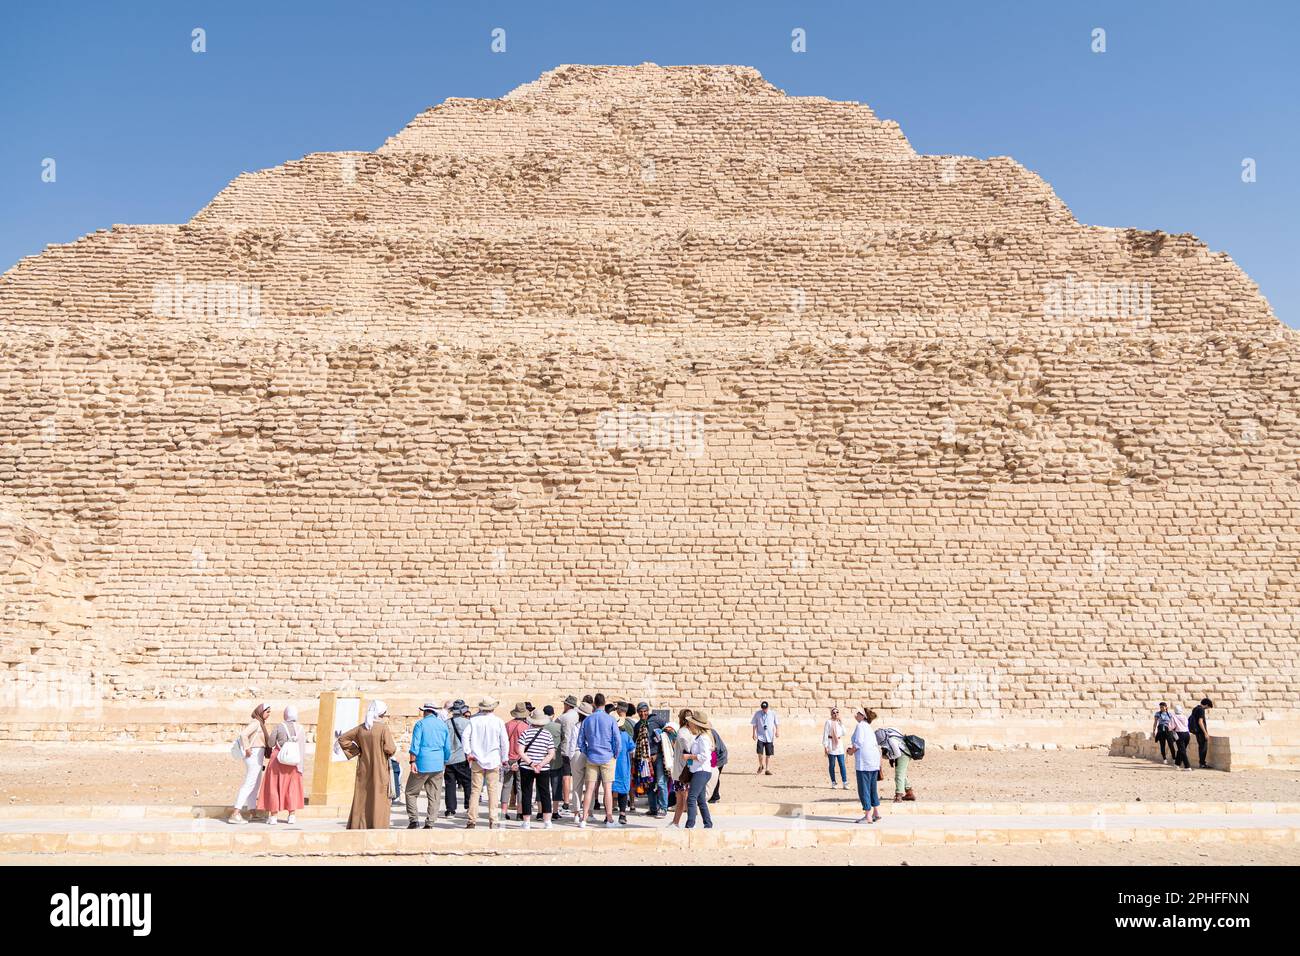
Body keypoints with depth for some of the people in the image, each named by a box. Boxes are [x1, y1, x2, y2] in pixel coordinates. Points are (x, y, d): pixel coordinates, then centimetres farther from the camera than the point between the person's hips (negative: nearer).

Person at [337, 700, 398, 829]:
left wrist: (357, 750, 10)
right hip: (379, 770, -5)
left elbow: (342, 738, 8)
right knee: (378, 799, 2)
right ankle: (377, 827, 1)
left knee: (361, 799, 13)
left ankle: (357, 827, 15)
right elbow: (390, 748, -17)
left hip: (363, 770, 5)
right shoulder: (383, 728, -13)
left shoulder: (361, 728, 3)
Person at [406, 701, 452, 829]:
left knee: (411, 792, 7)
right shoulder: (443, 725, 13)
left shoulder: (420, 723, -1)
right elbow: (448, 748, 15)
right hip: (438, 766, 4)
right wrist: (444, 764, 24)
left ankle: (413, 819, -2)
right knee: (434, 796, 6)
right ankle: (429, 823, 4)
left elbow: (415, 745, -9)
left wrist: (412, 762, -9)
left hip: (422, 764, -4)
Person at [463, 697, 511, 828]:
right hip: (494, 761, -1)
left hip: (477, 760, 1)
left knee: (475, 790, 4)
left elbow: (466, 735, -8)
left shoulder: (474, 720, 2)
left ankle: (472, 821, 2)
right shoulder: (499, 721, 0)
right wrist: (504, 758, 10)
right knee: (493, 791, 3)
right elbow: (505, 741, 0)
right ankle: (492, 821, 1)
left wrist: (468, 752, -4)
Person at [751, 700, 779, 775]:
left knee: (768, 754, 2)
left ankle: (767, 769, 12)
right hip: (760, 736, -1)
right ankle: (761, 766, 15)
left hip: (770, 737, 1)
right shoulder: (757, 713, -1)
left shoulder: (773, 713, 0)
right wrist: (754, 734, -1)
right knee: (760, 752, -11)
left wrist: (777, 731, -4)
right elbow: (755, 724, 5)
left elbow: (777, 723, 8)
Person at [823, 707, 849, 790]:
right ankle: (833, 783, 10)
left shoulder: (840, 722, 12)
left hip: (839, 745, 4)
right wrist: (825, 746, -11)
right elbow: (825, 734, -6)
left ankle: (844, 783, -2)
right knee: (832, 765, 2)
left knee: (842, 764, -2)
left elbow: (843, 733, 4)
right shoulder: (828, 722, -4)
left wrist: (841, 723, -2)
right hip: (831, 745, -4)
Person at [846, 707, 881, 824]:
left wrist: (851, 751, 0)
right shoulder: (869, 727, 18)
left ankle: (868, 816, -1)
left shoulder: (860, 726, -7)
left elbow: (858, 743, -17)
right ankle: (876, 813, 22)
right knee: (873, 788, 17)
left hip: (864, 761, -9)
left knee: (864, 788, -2)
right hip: (875, 758, 9)